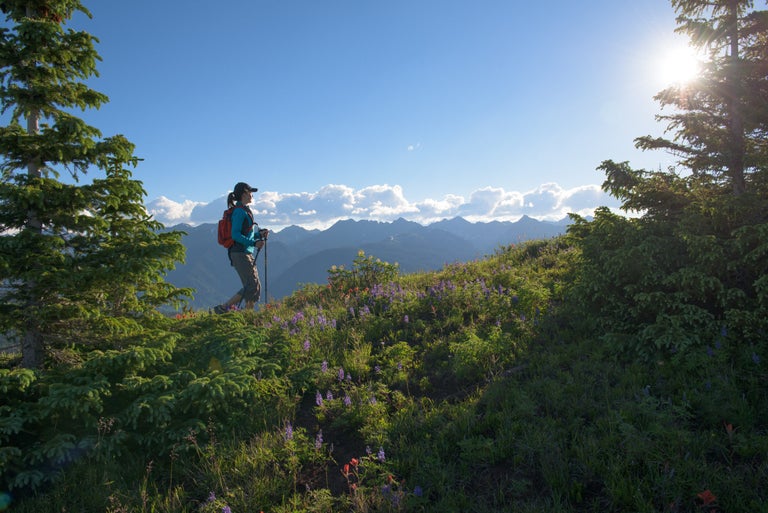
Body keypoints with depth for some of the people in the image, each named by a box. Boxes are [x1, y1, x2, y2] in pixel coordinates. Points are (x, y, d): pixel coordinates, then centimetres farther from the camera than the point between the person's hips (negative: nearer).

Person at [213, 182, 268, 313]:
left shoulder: (246, 210, 18)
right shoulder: (239, 211, -11)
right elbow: (235, 235, -19)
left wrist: (260, 234, 8)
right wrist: (254, 243, -22)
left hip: (247, 253, 10)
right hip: (240, 254, -10)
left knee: (256, 286, 7)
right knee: (251, 285, -11)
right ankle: (223, 308, -4)